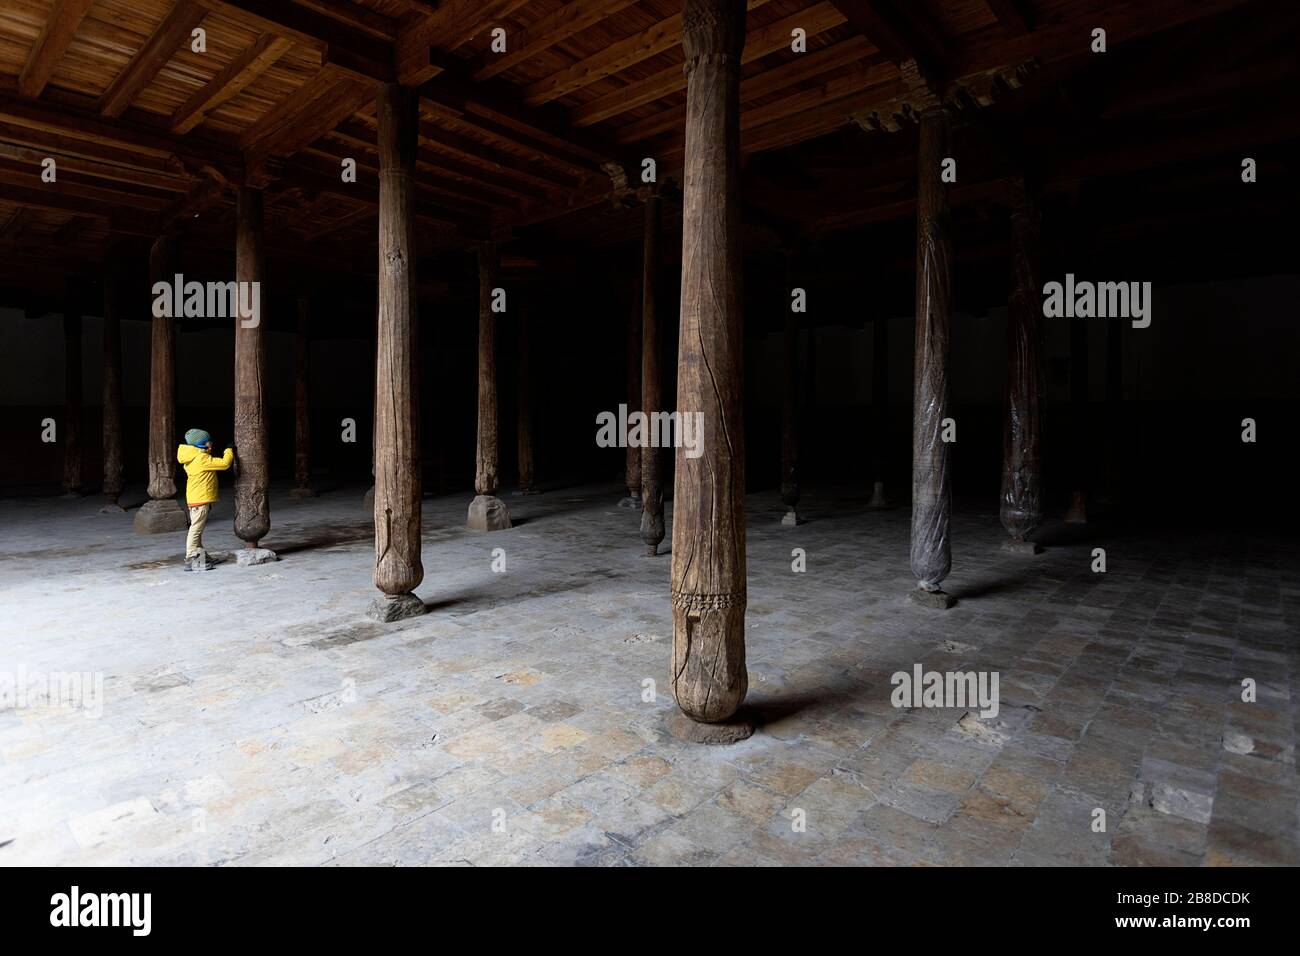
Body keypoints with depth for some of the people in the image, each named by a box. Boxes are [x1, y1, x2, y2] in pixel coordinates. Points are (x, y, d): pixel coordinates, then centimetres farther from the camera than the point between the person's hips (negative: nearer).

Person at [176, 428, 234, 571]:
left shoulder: (194, 457, 12)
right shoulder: (202, 458, -18)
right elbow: (225, 463, -18)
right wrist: (229, 450, -5)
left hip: (195, 499, 10)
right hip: (200, 500, -10)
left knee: (197, 529, 16)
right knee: (196, 529, -7)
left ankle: (200, 557, 26)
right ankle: (191, 560, -4)